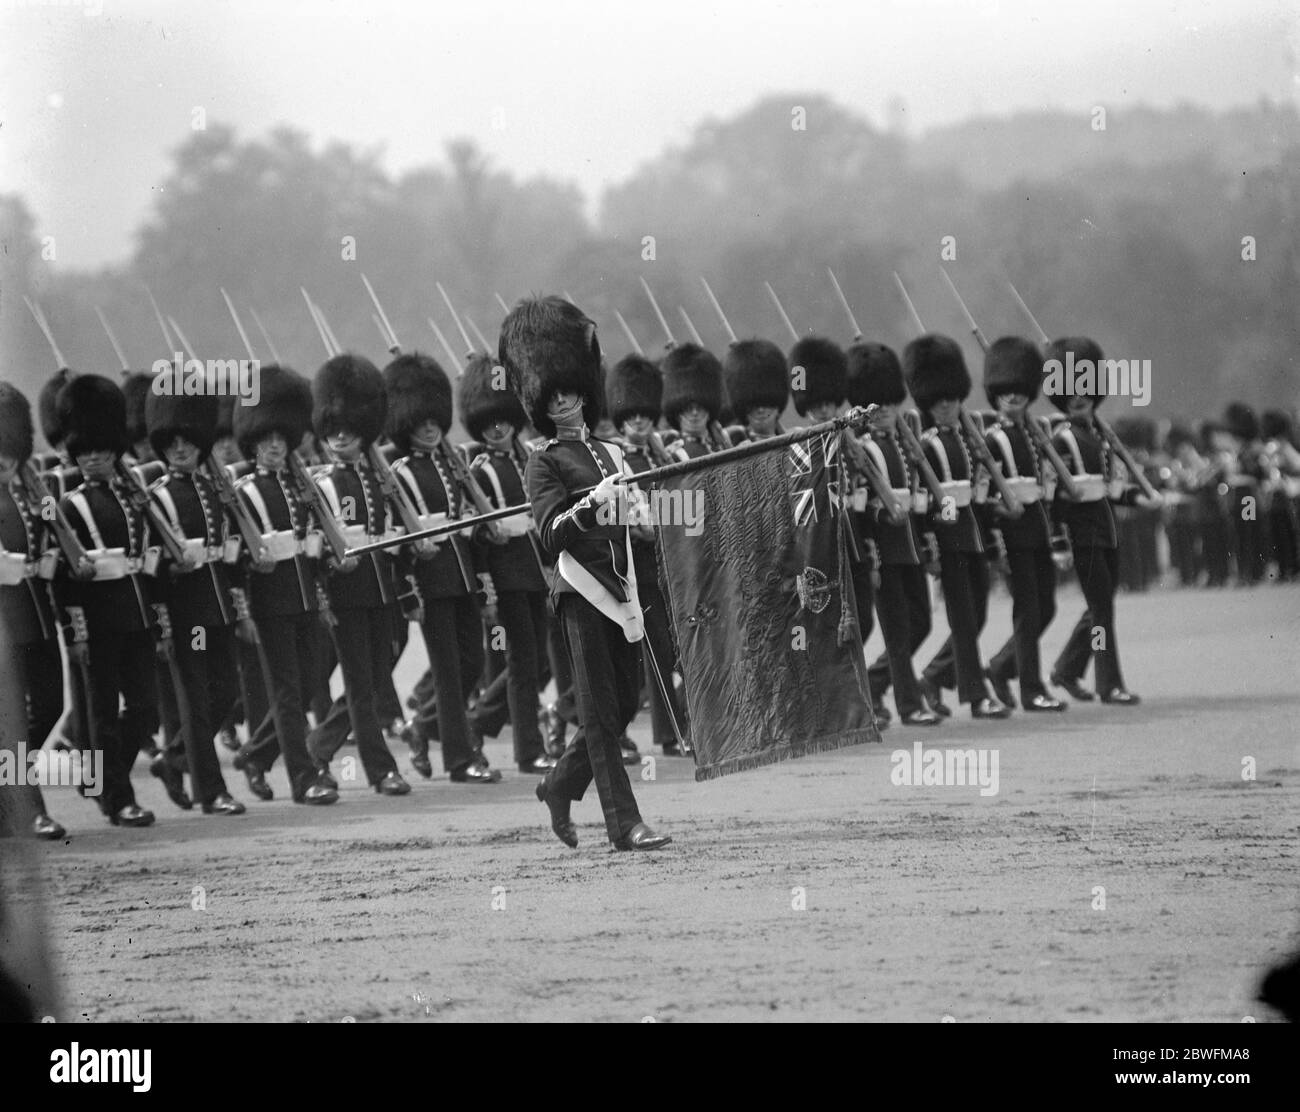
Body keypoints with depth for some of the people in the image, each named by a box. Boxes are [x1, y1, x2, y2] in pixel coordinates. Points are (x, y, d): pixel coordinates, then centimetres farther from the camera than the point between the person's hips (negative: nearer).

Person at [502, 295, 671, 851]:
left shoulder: (610, 454, 17)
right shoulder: (545, 462, -3)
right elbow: (551, 532, -16)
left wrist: (634, 593, 22)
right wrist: (590, 504, -30)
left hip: (619, 590, 7)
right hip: (581, 591, -7)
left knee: (623, 704, 10)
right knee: (601, 711, -7)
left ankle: (560, 786, 29)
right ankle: (624, 824, -9)